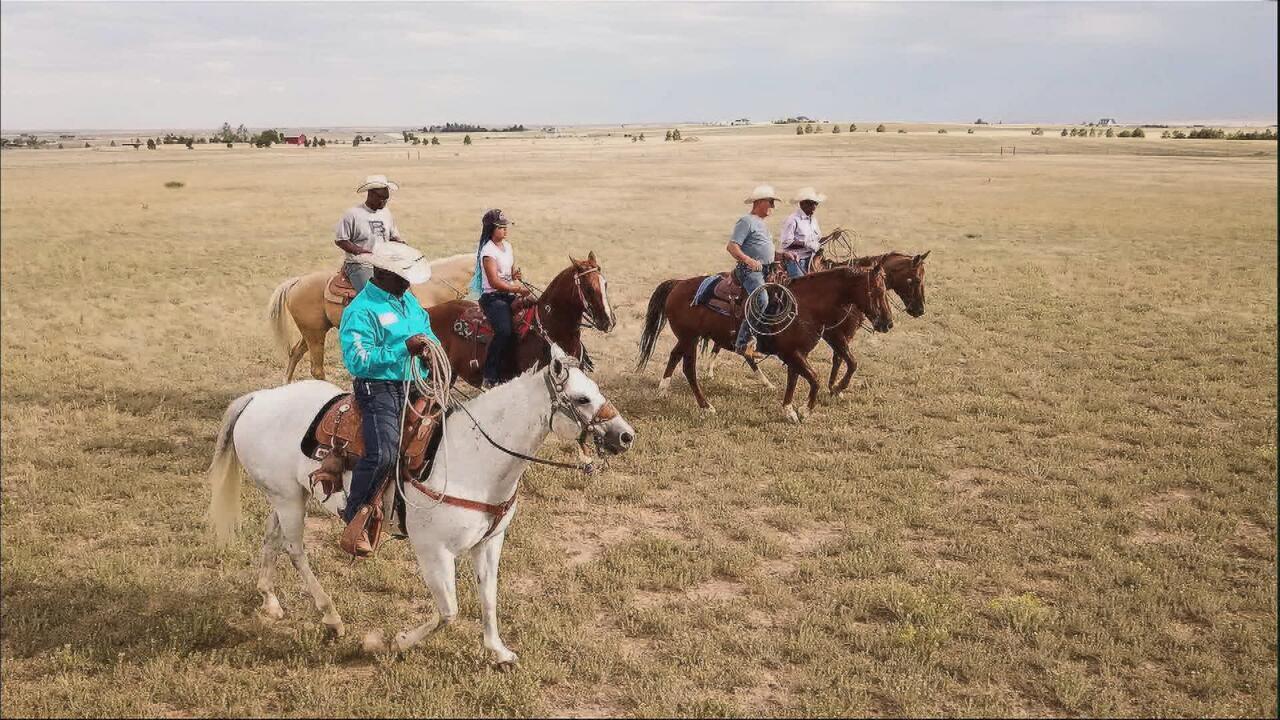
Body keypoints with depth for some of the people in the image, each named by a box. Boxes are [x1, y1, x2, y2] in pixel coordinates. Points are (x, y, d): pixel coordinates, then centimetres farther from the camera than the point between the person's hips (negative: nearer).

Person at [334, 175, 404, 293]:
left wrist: (399, 244, -2)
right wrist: (358, 251, -21)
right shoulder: (353, 214, -7)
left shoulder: (386, 213, 11)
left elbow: (393, 237, 22)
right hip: (359, 265, -6)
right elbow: (339, 240, -6)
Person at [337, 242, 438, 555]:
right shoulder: (360, 311, -11)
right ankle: (354, 518, -3)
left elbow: (428, 332, 25)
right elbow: (357, 360, -21)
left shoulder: (410, 301, 14)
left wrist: (431, 347, -1)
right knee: (383, 454, -25)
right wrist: (404, 348, -25)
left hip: (416, 385, 8)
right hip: (379, 388, -8)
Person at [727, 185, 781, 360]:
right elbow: (731, 246, -15)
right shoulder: (746, 221, -6)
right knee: (761, 300, -29)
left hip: (766, 270, 10)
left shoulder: (762, 224, 24)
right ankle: (744, 342, -26)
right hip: (750, 270, -10)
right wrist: (748, 260, -28)